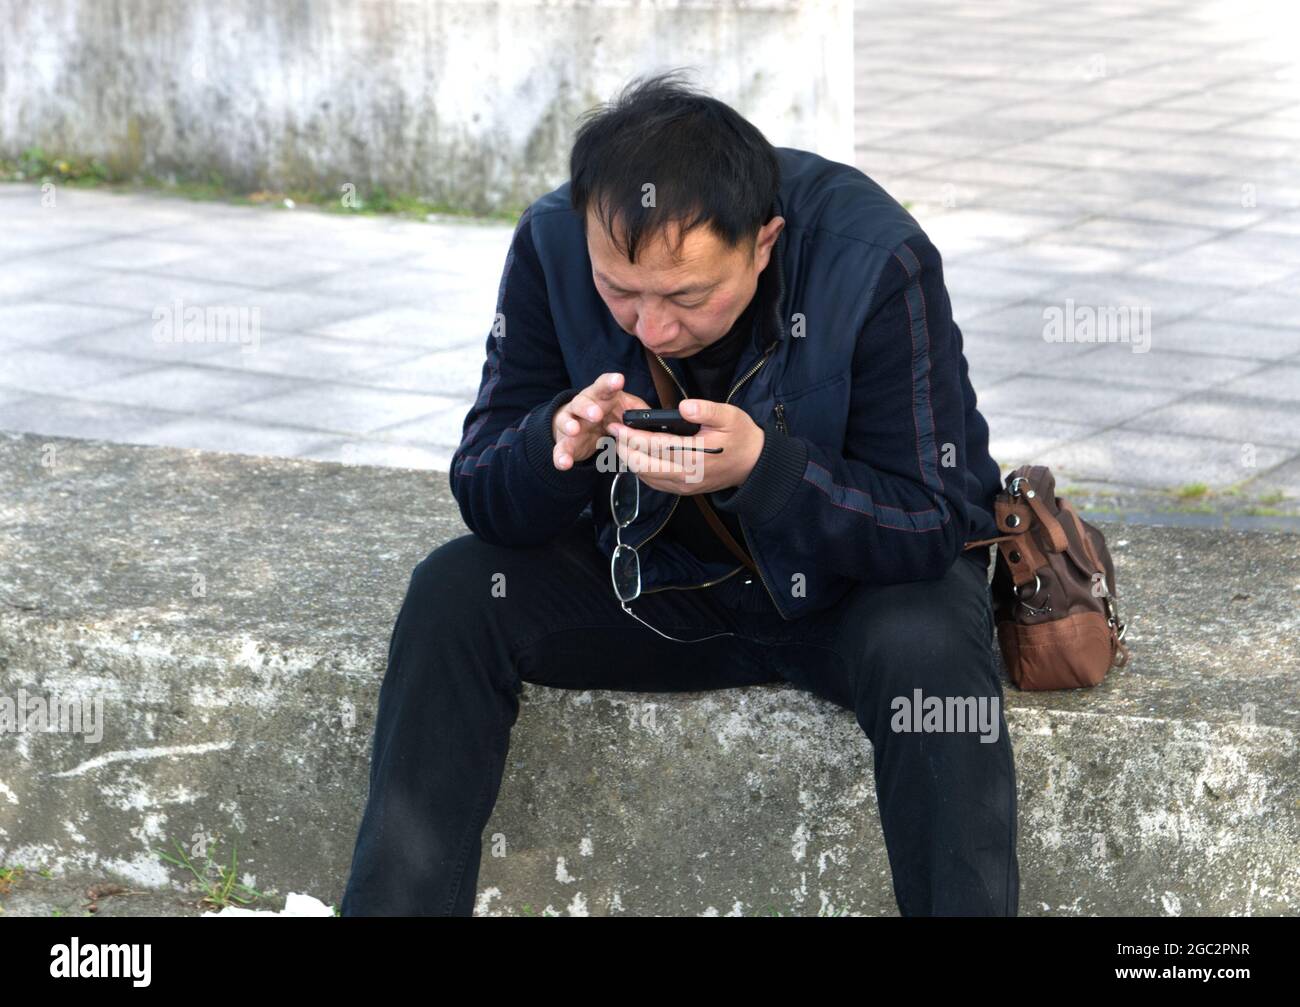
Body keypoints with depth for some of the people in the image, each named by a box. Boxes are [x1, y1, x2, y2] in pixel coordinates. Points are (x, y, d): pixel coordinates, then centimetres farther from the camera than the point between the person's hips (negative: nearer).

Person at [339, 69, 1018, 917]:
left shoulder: (877, 259, -26)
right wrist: (557, 443, -35)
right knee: (452, 593, -18)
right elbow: (484, 499, -12)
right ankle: (392, 903, -12)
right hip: (654, 578, 3)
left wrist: (762, 465, -40)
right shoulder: (553, 245, -17)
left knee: (927, 646, -35)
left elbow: (931, 526, -24)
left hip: (854, 582, -3)